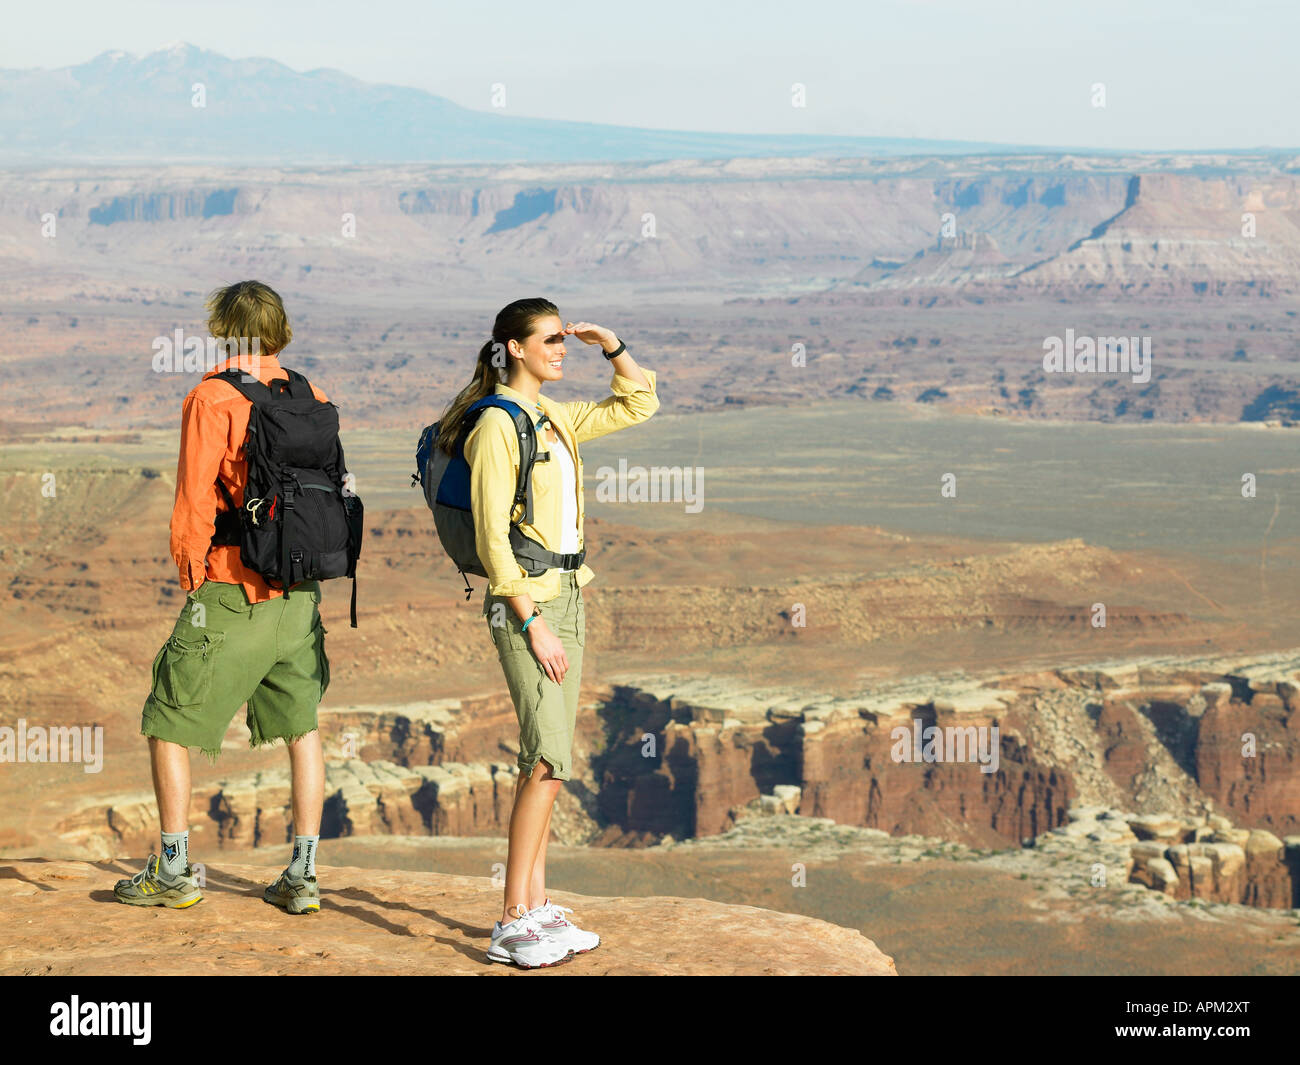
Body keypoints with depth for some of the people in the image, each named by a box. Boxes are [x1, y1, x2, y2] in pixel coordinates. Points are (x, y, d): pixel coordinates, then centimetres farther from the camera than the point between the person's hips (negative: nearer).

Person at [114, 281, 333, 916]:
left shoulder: (212, 399, -10)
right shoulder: (313, 400, 6)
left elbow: (195, 501, -12)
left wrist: (190, 572, 1)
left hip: (230, 594, -5)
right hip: (300, 592, 5)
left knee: (169, 723, 9)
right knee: (302, 727, 14)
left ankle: (174, 871, 12)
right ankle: (302, 876, 14)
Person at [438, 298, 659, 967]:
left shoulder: (554, 419, 13)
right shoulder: (497, 425, -11)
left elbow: (639, 404, 25)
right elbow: (493, 539, -15)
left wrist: (611, 345, 10)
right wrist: (533, 624, -18)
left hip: (567, 596, 9)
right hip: (526, 603, -9)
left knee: (545, 759, 9)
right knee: (550, 758, -13)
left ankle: (536, 906, 15)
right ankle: (513, 924, -10)